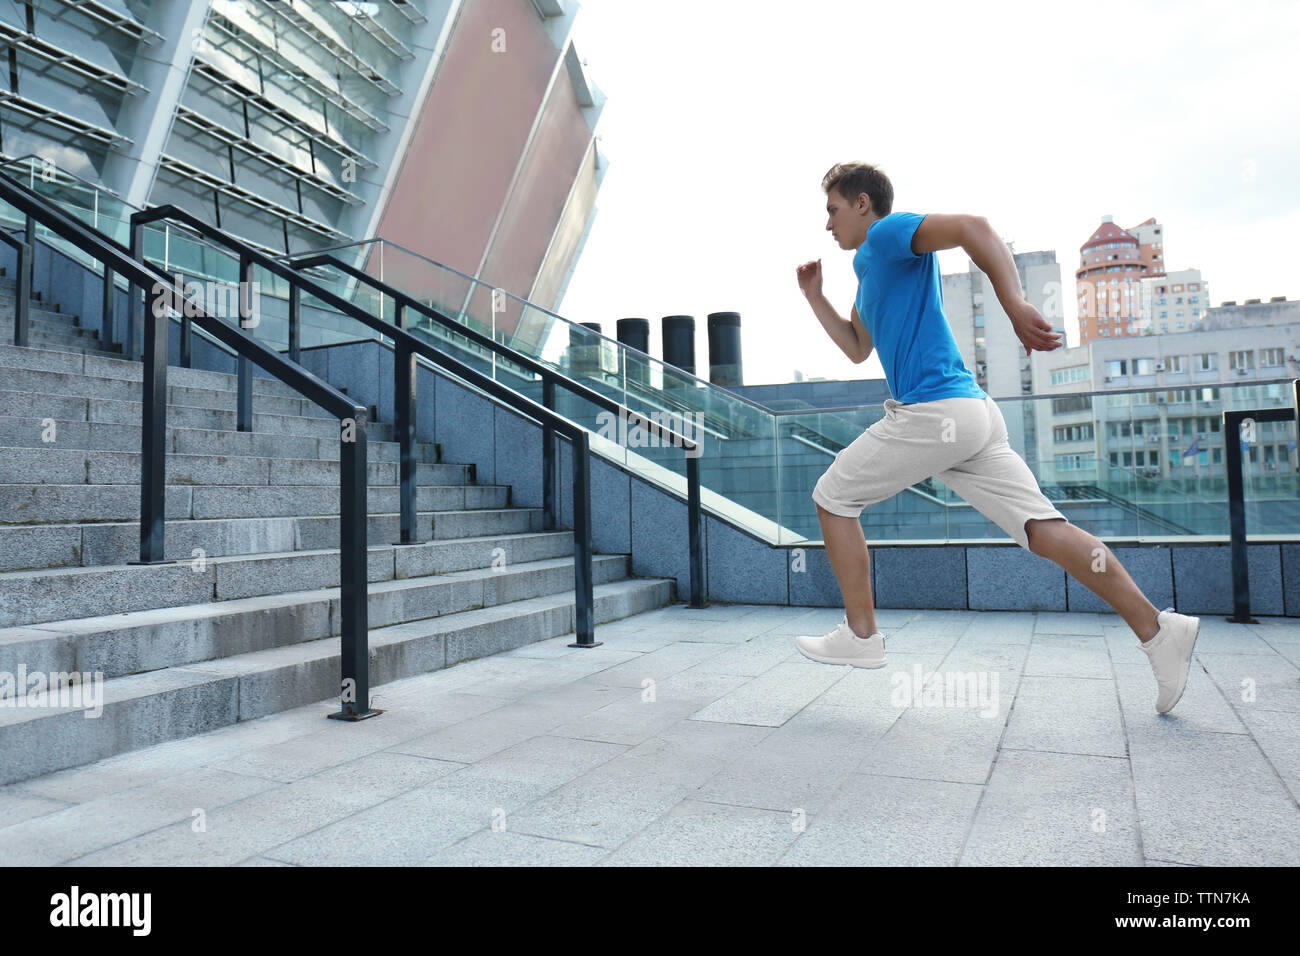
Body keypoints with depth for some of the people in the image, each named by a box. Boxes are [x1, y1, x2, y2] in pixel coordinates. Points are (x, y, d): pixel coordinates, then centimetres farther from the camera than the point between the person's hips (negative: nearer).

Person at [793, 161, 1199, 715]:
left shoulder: (890, 233, -1)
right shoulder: (870, 266, 28)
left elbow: (973, 228, -20)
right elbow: (857, 349, 36)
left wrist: (1016, 307, -31)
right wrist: (814, 296, 29)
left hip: (933, 412, -10)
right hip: (973, 414, 10)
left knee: (832, 497, 3)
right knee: (1043, 527, 2)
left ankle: (860, 636, 7)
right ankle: (1157, 629, -2)